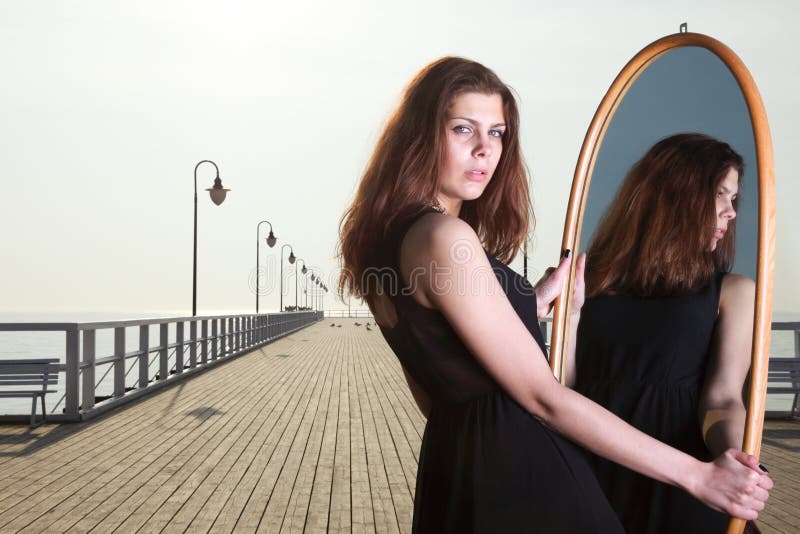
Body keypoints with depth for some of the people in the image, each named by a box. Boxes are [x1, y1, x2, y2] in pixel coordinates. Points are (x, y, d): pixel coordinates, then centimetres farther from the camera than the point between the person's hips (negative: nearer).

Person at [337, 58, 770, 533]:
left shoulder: (390, 237, 7)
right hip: (519, 475, -8)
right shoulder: (445, 238, -21)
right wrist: (697, 474, -16)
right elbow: (541, 396, -21)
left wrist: (534, 303, 13)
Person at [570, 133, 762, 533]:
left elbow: (722, 399, -8)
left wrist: (734, 459, -28)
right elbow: (564, 385, 3)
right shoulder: (595, 276, 6)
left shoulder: (733, 292, 3)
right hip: (592, 474, 1)